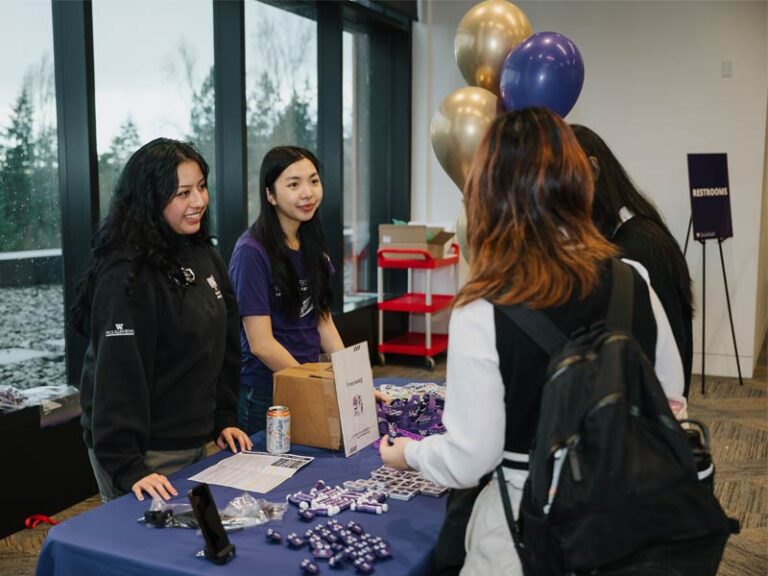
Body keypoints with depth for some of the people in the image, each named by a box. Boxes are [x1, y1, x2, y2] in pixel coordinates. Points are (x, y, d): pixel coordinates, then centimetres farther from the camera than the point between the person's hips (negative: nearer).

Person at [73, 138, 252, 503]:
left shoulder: (204, 255, 4)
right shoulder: (126, 274, -21)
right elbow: (118, 373, -25)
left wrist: (223, 418, 9)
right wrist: (127, 466, -26)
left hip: (194, 442, 8)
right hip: (148, 454, -8)